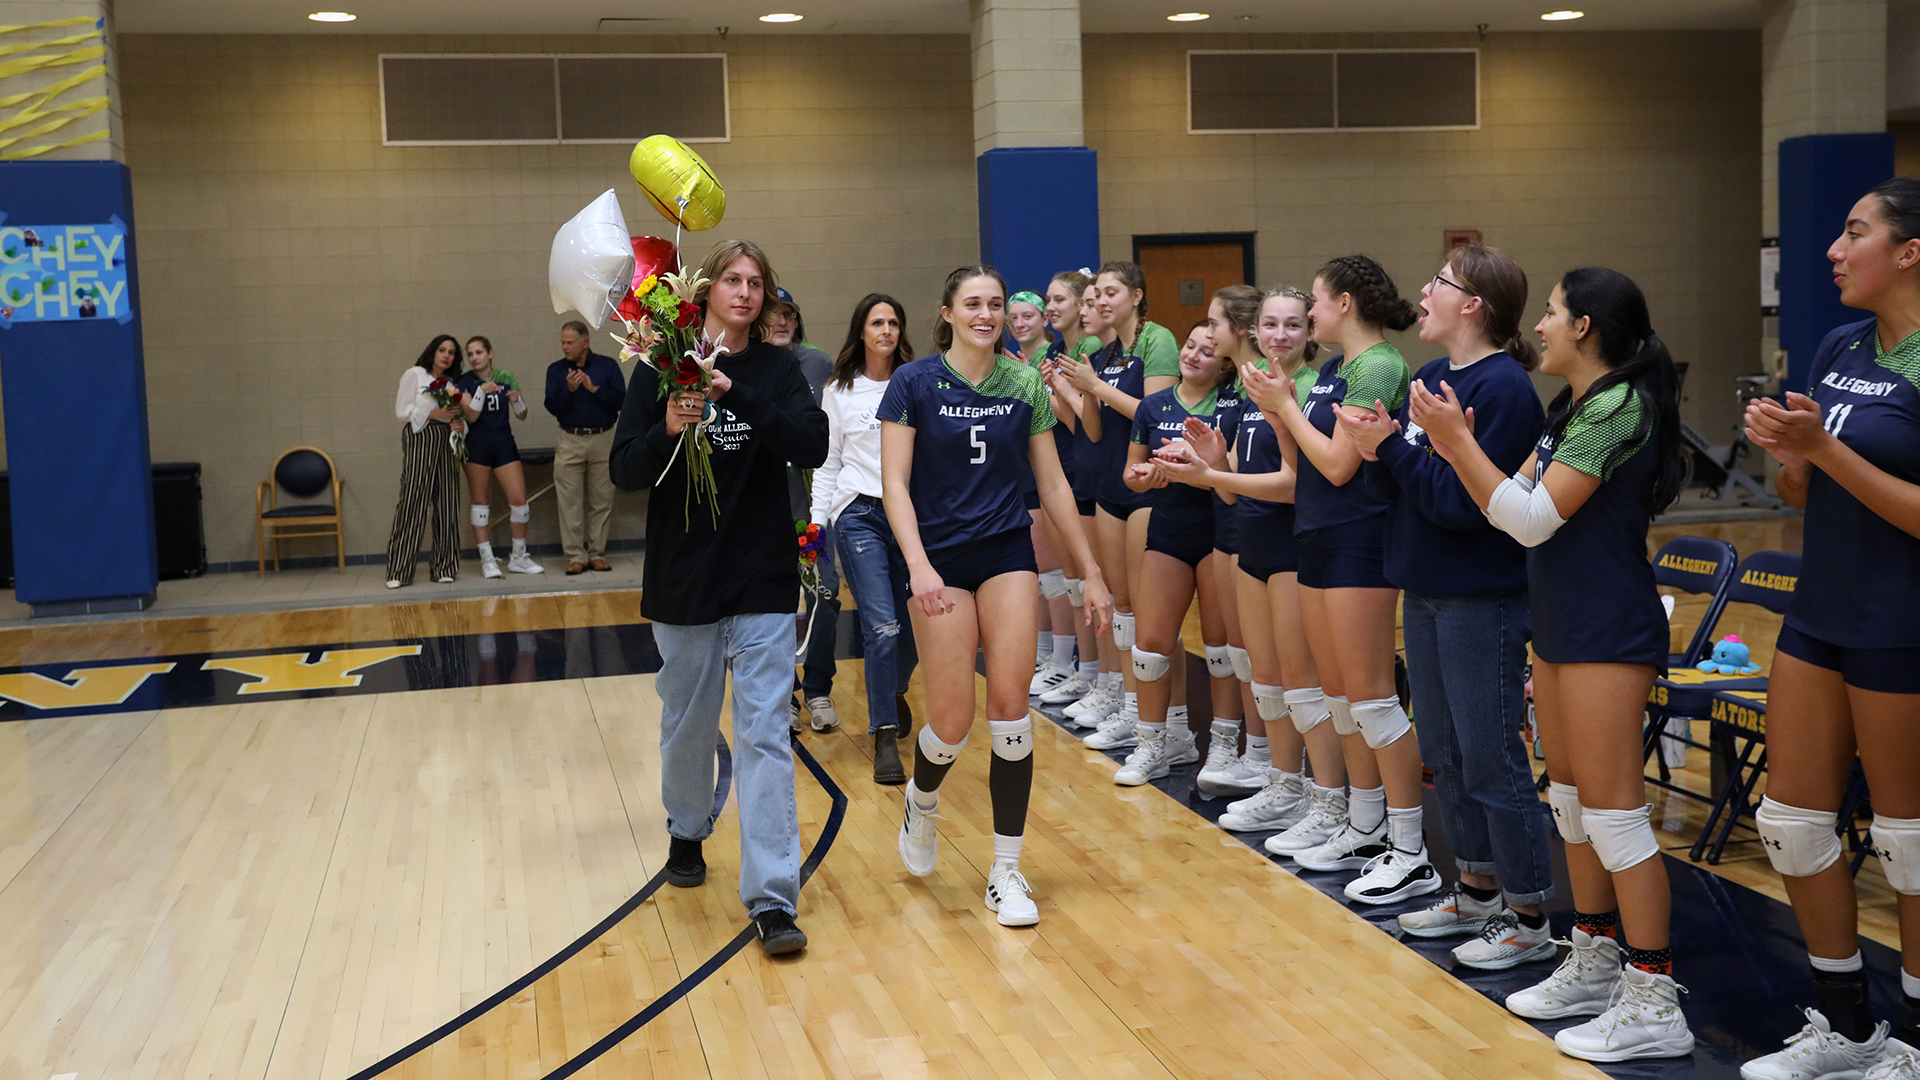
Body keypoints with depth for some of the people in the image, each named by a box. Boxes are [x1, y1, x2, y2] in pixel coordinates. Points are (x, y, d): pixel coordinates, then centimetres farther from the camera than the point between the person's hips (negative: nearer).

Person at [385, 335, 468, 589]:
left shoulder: (450, 383, 20)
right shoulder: (414, 375, 4)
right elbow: (402, 410, -3)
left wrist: (459, 423, 0)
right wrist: (434, 414, -13)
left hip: (446, 442, 6)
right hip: (419, 441, -6)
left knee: (446, 503, 1)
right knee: (413, 502, -9)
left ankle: (444, 567, 7)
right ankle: (398, 571, -7)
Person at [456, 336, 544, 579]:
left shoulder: (506, 378, 5)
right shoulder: (464, 382, -1)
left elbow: (522, 415, 7)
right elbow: (471, 415, -12)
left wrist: (516, 400, -13)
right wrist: (482, 390, -24)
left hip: (504, 443, 2)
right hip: (477, 446, -2)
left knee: (519, 499, -5)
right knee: (479, 501, 2)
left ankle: (518, 557, 8)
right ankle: (487, 560, 9)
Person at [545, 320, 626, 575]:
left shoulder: (608, 365, 4)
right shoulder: (556, 370, 8)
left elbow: (621, 400, -4)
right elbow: (552, 407, -1)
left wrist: (594, 389, -15)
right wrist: (569, 390, -17)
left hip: (603, 439, 0)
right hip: (570, 441, 1)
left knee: (601, 501, 2)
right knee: (570, 502, -3)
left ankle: (597, 553, 10)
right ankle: (575, 556, 2)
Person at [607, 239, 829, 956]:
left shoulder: (776, 369, 2)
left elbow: (813, 446, -14)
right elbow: (625, 472, -5)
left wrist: (736, 394, -25)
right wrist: (667, 430, -25)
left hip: (764, 581, -1)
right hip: (683, 580, 1)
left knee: (765, 734, -6)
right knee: (687, 723, 16)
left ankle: (773, 898, -6)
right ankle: (687, 833, 43)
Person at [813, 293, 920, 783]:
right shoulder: (839, 392, 7)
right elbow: (827, 462, 10)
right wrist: (817, 521, 3)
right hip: (859, 515, -2)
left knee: (913, 624, 5)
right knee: (882, 626, -12)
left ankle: (894, 693, 38)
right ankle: (884, 737, -5)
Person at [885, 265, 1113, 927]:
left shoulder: (1024, 385, 3)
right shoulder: (914, 384, -5)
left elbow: (1052, 483, 9)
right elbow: (895, 482, -8)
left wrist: (1092, 572, 8)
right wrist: (918, 565, -21)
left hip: (1008, 555, 2)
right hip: (941, 561, -2)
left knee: (1010, 705, -6)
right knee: (952, 721, -6)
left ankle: (1006, 871, 6)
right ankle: (921, 801, 31)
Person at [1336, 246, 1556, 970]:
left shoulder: (1503, 388, -16)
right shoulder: (1429, 378, 9)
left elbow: (1463, 502, -22)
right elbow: (1396, 489, 9)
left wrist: (1392, 446, -20)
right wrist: (1374, 453, -9)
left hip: (1482, 601, -9)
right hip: (1424, 590, 9)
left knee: (1491, 760, -2)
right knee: (1444, 752, 17)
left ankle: (1530, 917, 11)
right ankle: (1479, 891, 32)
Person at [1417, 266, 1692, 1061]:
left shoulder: (1617, 407, -17)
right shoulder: (1572, 410, 12)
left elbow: (1533, 517, -22)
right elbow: (1514, 509, 10)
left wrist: (1460, 440, -19)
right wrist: (1452, 446, 3)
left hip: (1608, 632, -10)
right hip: (1559, 623, 10)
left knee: (1611, 810, -7)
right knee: (1571, 800, 16)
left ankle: (1654, 1003, 0)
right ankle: (1595, 963, 29)